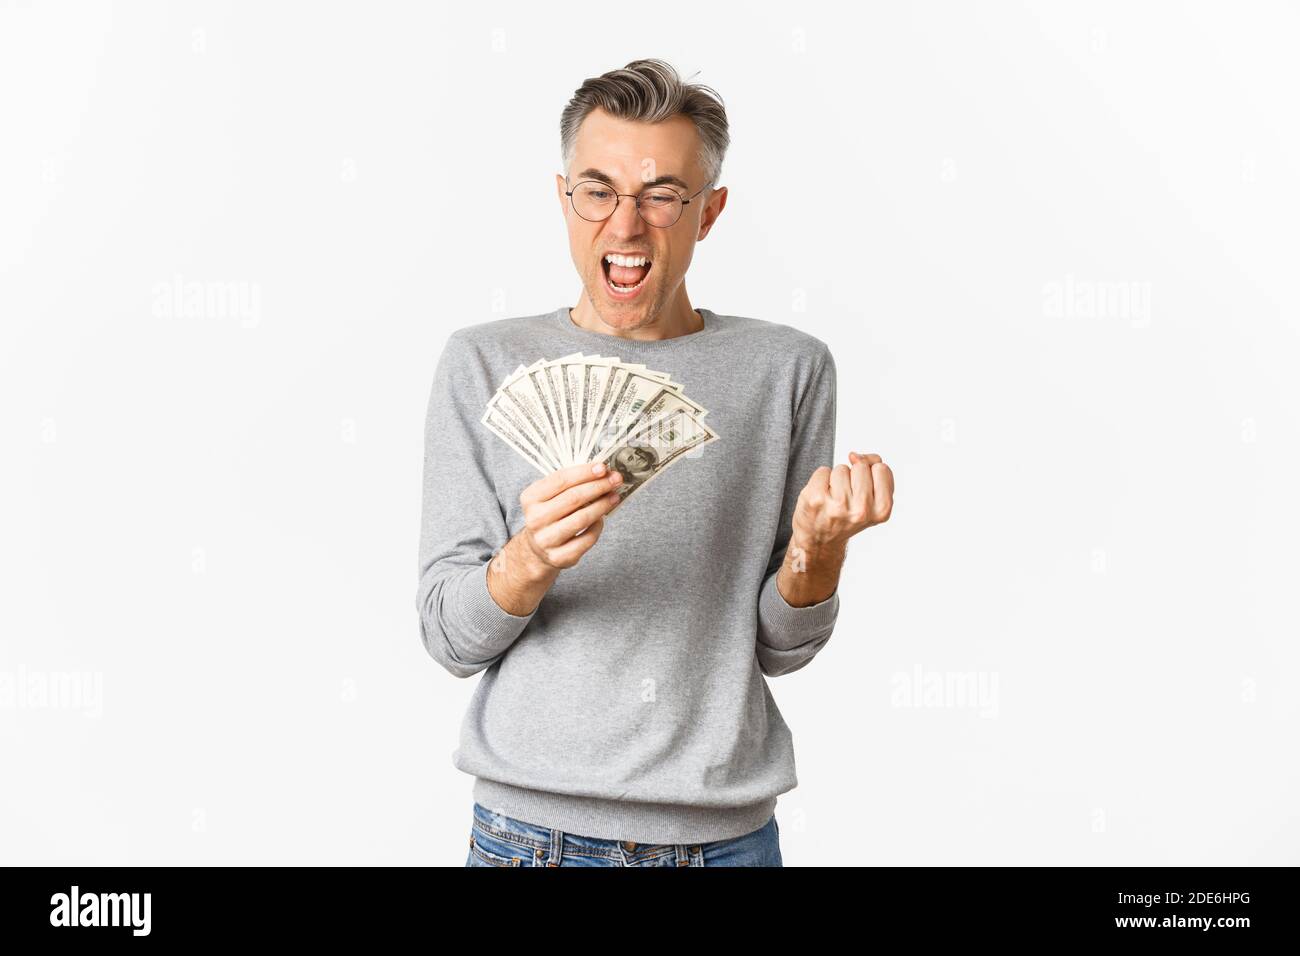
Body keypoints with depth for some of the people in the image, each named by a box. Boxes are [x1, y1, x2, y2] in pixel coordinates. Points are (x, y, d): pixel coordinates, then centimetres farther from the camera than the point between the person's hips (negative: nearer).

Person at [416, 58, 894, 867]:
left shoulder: (787, 369, -1)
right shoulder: (485, 364, -2)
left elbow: (779, 649, 1)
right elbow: (450, 638, -5)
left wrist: (820, 546, -17)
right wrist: (533, 557, -23)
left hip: (727, 829, 1)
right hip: (533, 825, 0)